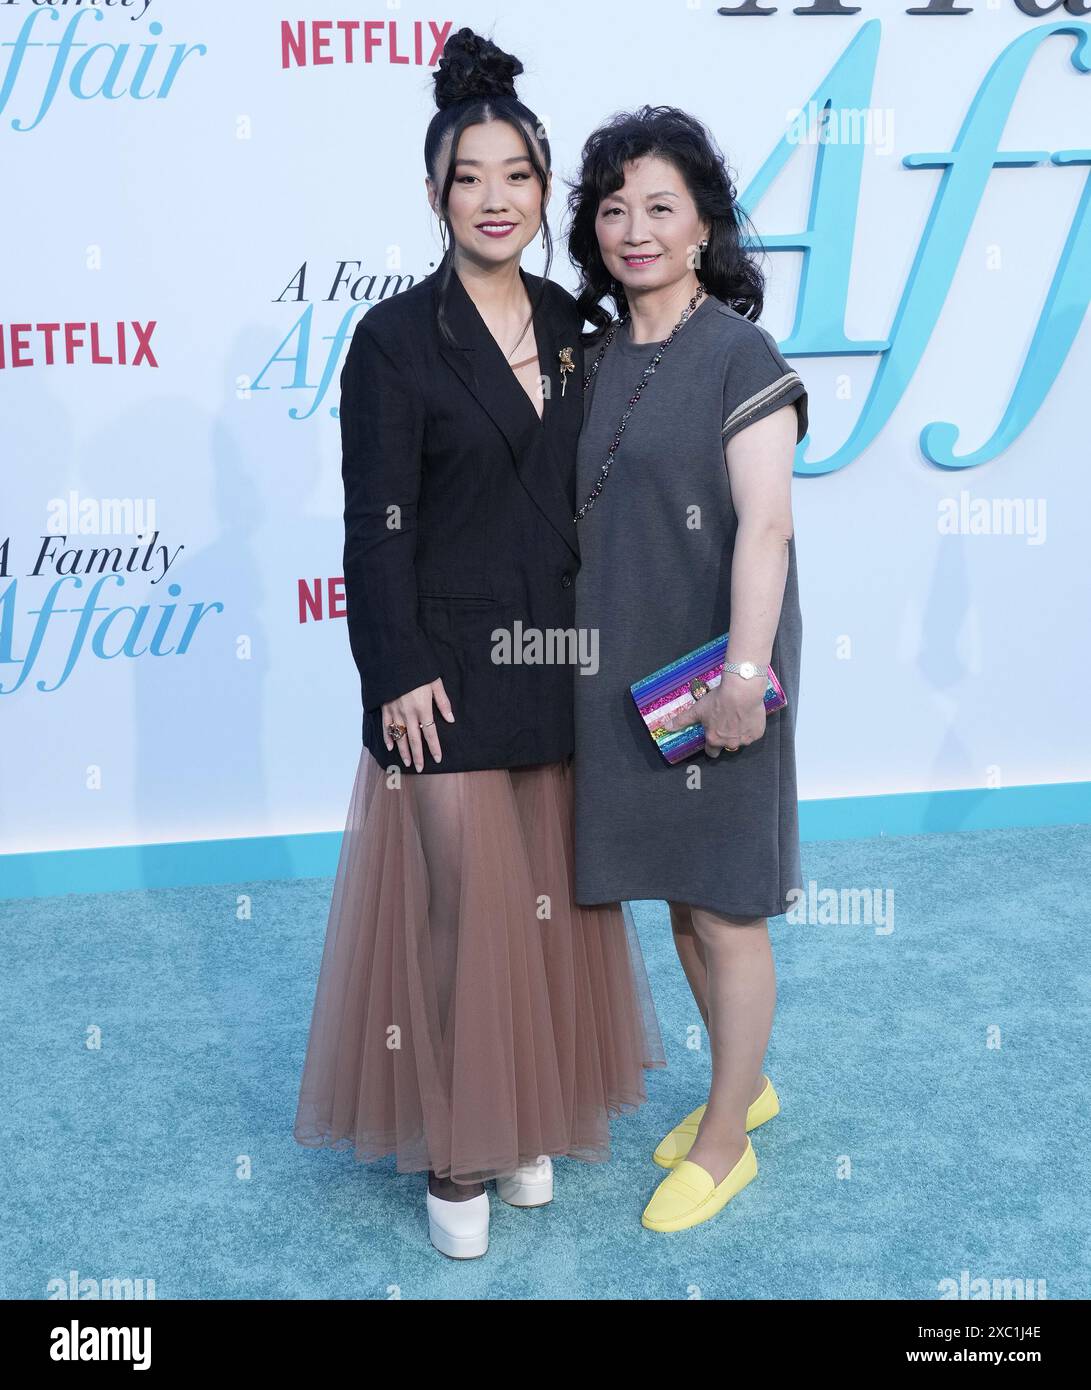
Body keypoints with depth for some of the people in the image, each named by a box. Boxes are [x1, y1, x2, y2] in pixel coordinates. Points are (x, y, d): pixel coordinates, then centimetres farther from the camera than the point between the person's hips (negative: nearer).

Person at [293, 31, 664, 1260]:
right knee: (463, 905, 2)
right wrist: (398, 674, -14)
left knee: (552, 893, 13)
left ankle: (530, 1116, 33)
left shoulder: (570, 326, 7)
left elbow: (589, 498, 12)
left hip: (558, 663, 5)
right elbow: (376, 524, -10)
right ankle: (456, 1150, 21)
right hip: (451, 668, -5)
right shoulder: (397, 338, -8)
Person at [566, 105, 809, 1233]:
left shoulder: (737, 355, -10)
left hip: (708, 677, -7)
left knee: (723, 910, 5)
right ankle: (745, 1085, 39)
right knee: (678, 898, 18)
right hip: (622, 673, 7)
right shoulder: (593, 355, 9)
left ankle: (724, 1142, 23)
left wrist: (743, 673, -24)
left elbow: (765, 523, -17)